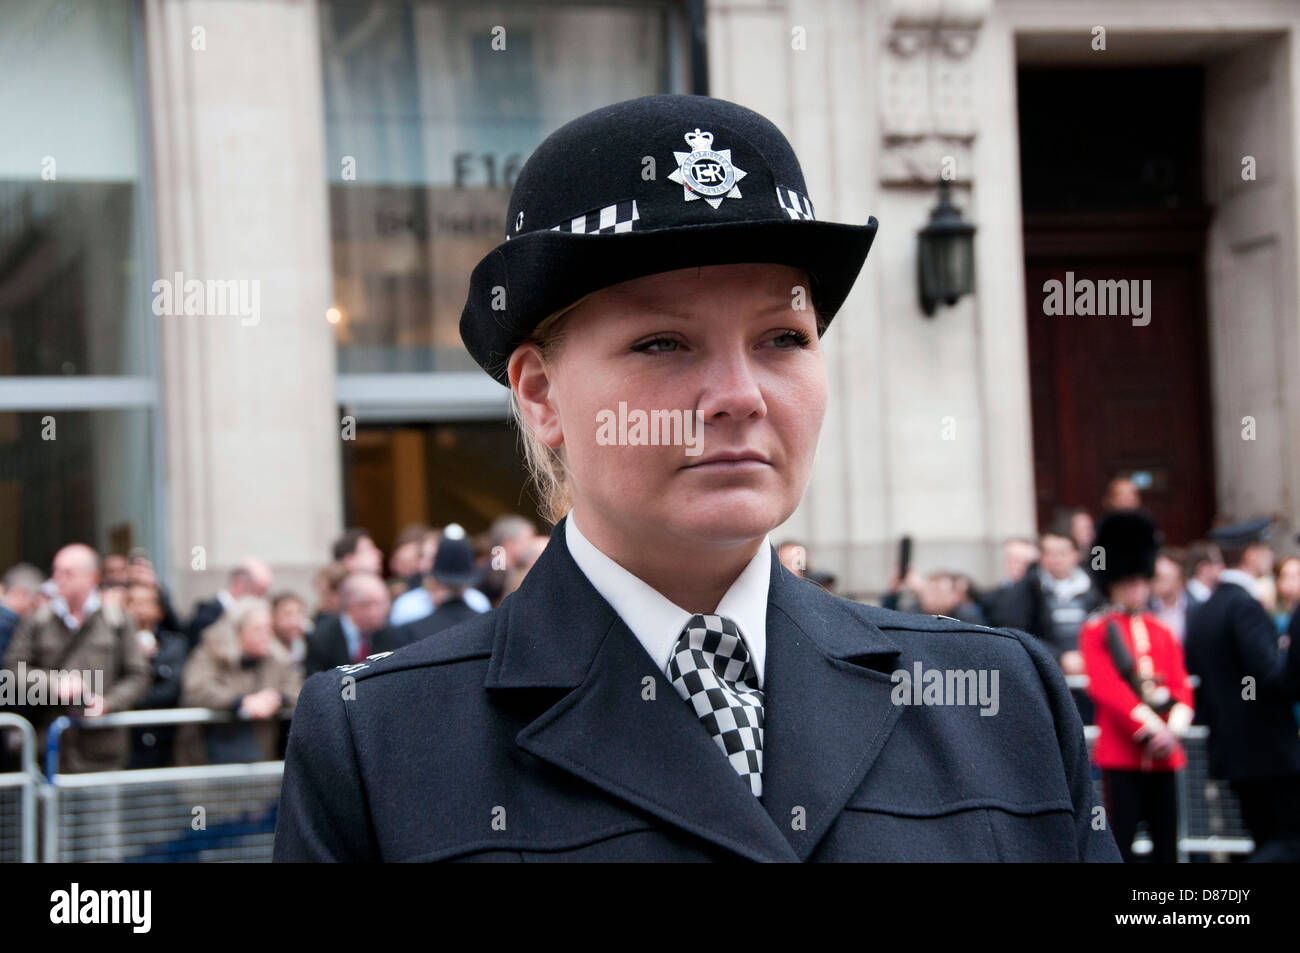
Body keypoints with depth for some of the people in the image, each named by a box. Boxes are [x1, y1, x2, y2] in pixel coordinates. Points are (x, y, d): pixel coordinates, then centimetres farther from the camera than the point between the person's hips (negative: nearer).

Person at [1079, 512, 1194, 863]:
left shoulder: (1162, 633, 15)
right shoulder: (1097, 631, -1)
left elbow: (1181, 686, 7)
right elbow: (1105, 687, -12)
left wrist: (1174, 728, -12)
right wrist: (1149, 727, -20)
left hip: (1164, 754, 5)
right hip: (1121, 752, -5)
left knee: (1166, 846, 7)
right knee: (1121, 844, -6)